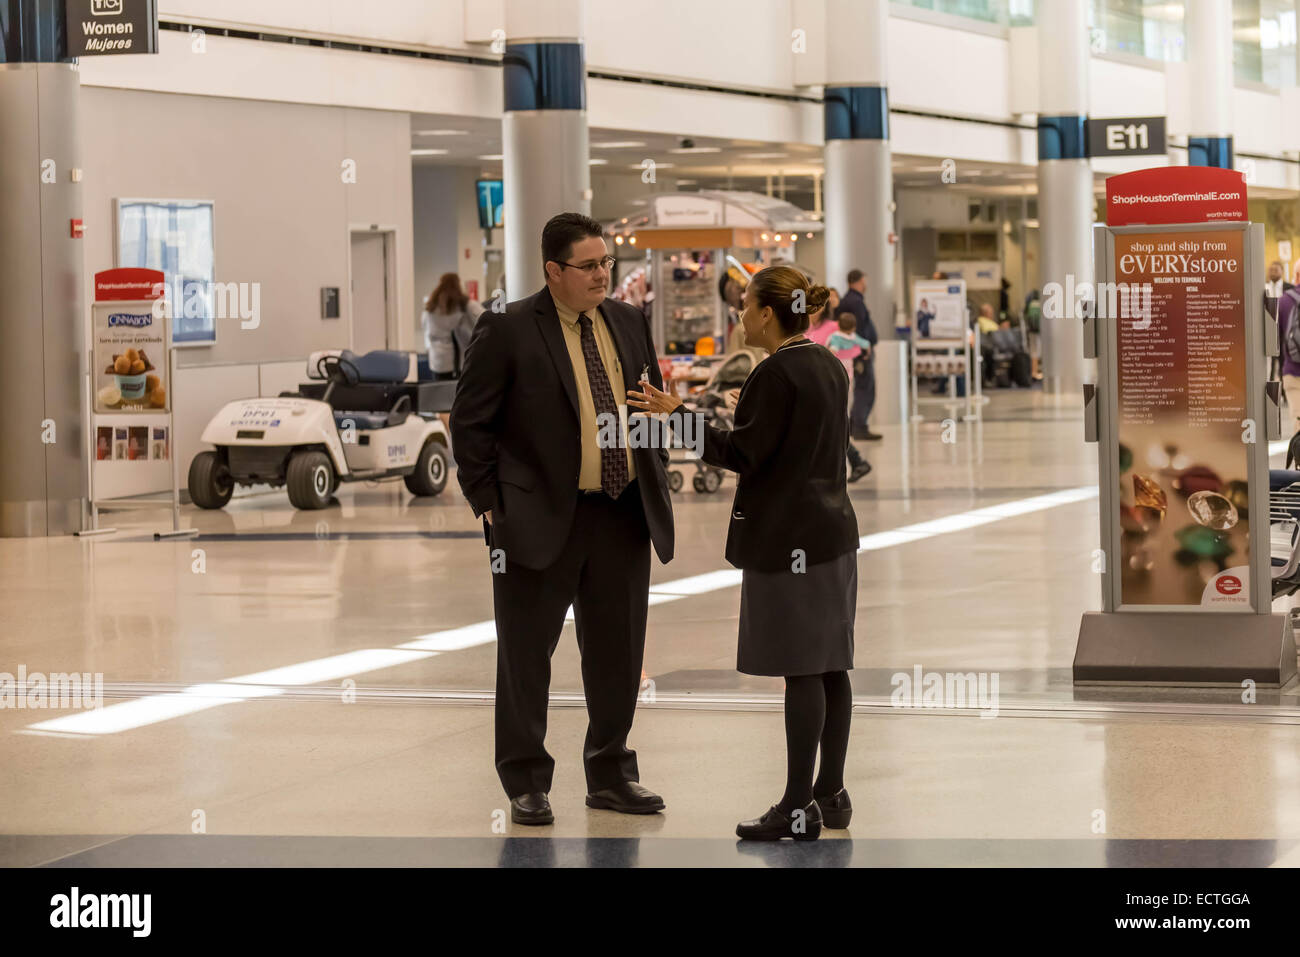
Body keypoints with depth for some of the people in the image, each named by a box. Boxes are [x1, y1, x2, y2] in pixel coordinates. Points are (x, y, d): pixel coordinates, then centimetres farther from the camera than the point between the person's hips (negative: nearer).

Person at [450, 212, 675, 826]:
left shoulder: (628, 323, 8)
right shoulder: (508, 331, -9)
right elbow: (470, 422, -6)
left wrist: (654, 485, 10)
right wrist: (490, 504, -9)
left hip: (623, 516, 5)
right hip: (542, 520, -5)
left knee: (617, 654, 11)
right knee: (526, 655, 4)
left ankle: (610, 775, 25)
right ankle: (526, 783, 15)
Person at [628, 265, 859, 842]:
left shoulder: (776, 374, -15)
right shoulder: (829, 367, 11)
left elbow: (741, 454, -15)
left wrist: (677, 415, -10)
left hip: (789, 540, -9)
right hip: (832, 531, 9)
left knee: (801, 671, -7)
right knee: (829, 668, 11)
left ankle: (799, 808, -5)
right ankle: (831, 794, 17)